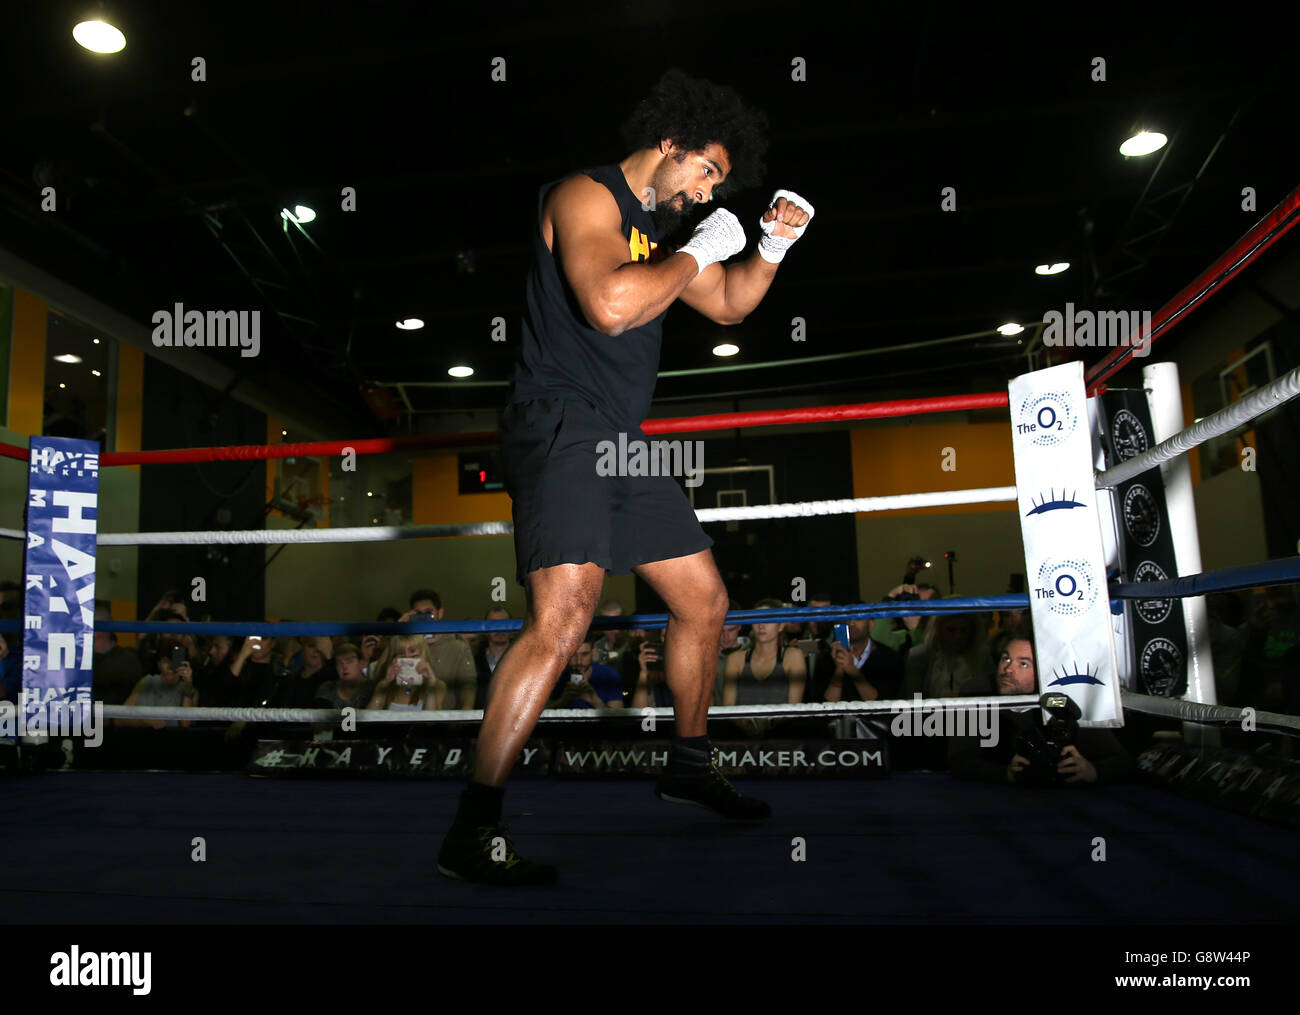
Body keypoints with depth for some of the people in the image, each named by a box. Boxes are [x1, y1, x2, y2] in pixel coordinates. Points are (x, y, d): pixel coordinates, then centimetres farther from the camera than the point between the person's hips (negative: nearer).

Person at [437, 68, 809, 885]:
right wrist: (697, 252, -11)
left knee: (706, 602, 14)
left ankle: (690, 765, 33)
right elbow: (610, 305, -25)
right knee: (565, 616, -26)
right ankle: (473, 831, -17)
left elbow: (728, 305, 30)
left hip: (623, 442, 10)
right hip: (562, 427, -10)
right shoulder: (587, 197, -7)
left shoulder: (662, 226, 21)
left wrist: (772, 247, 13)